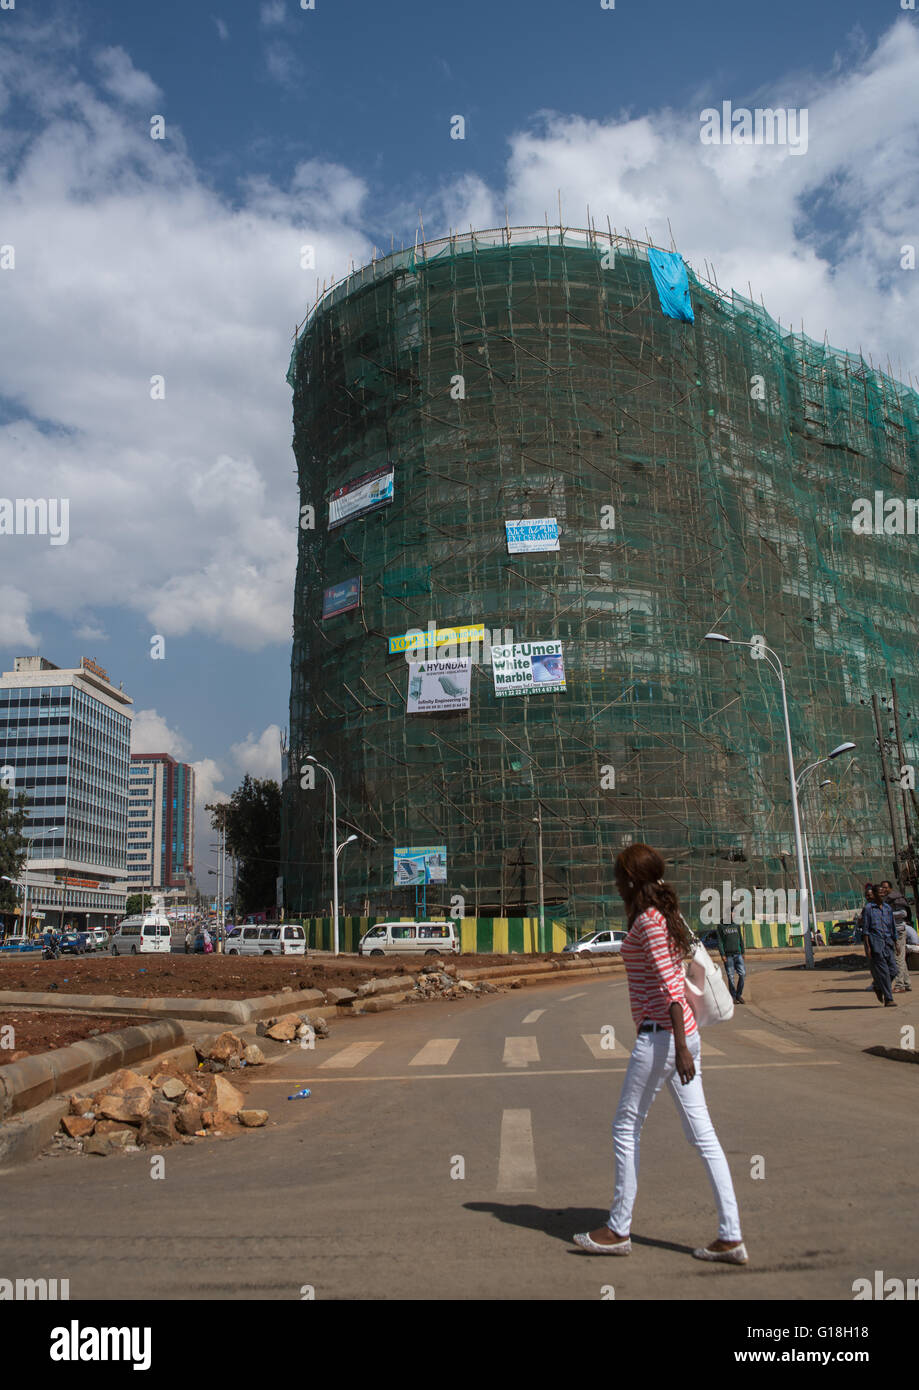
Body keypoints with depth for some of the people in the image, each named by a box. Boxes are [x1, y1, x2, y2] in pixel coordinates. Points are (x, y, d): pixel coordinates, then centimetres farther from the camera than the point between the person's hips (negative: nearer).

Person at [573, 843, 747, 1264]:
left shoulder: (648, 921, -14)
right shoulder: (666, 915, 14)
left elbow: (670, 985, -19)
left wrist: (680, 1047, -20)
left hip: (659, 1035, -9)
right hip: (682, 1033, 9)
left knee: (626, 1128, 5)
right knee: (701, 1132, 9)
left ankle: (619, 1229, 16)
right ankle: (731, 1237, 12)